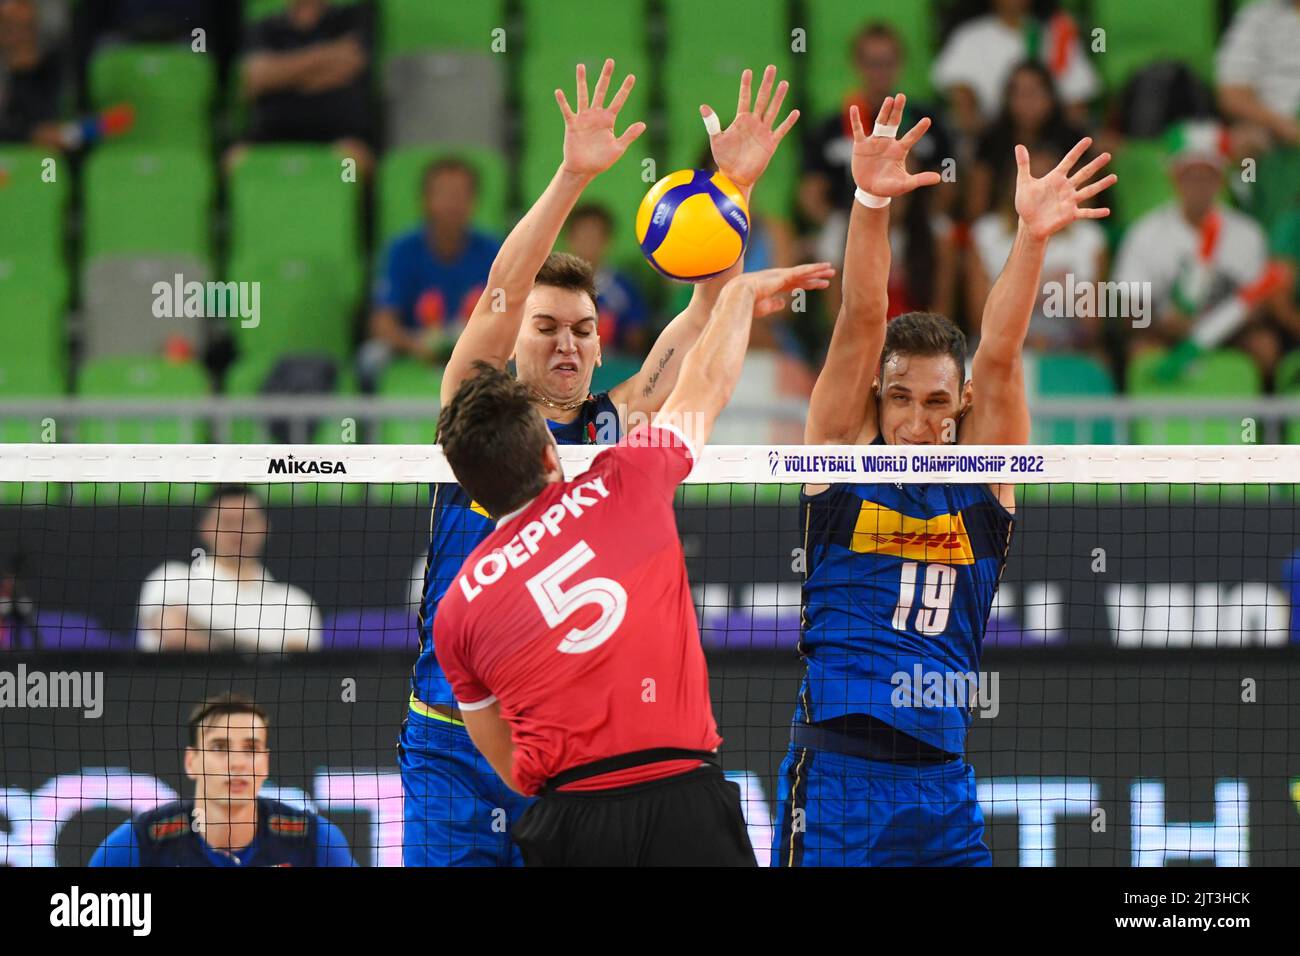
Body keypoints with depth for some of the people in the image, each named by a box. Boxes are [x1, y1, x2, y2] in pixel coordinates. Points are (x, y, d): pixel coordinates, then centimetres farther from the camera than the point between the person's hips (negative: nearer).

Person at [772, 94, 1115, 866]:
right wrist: (870, 205, -17)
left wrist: (1033, 237, -18)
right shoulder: (845, 455, 6)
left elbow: (999, 357, -4)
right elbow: (861, 329, -5)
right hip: (835, 767, -2)